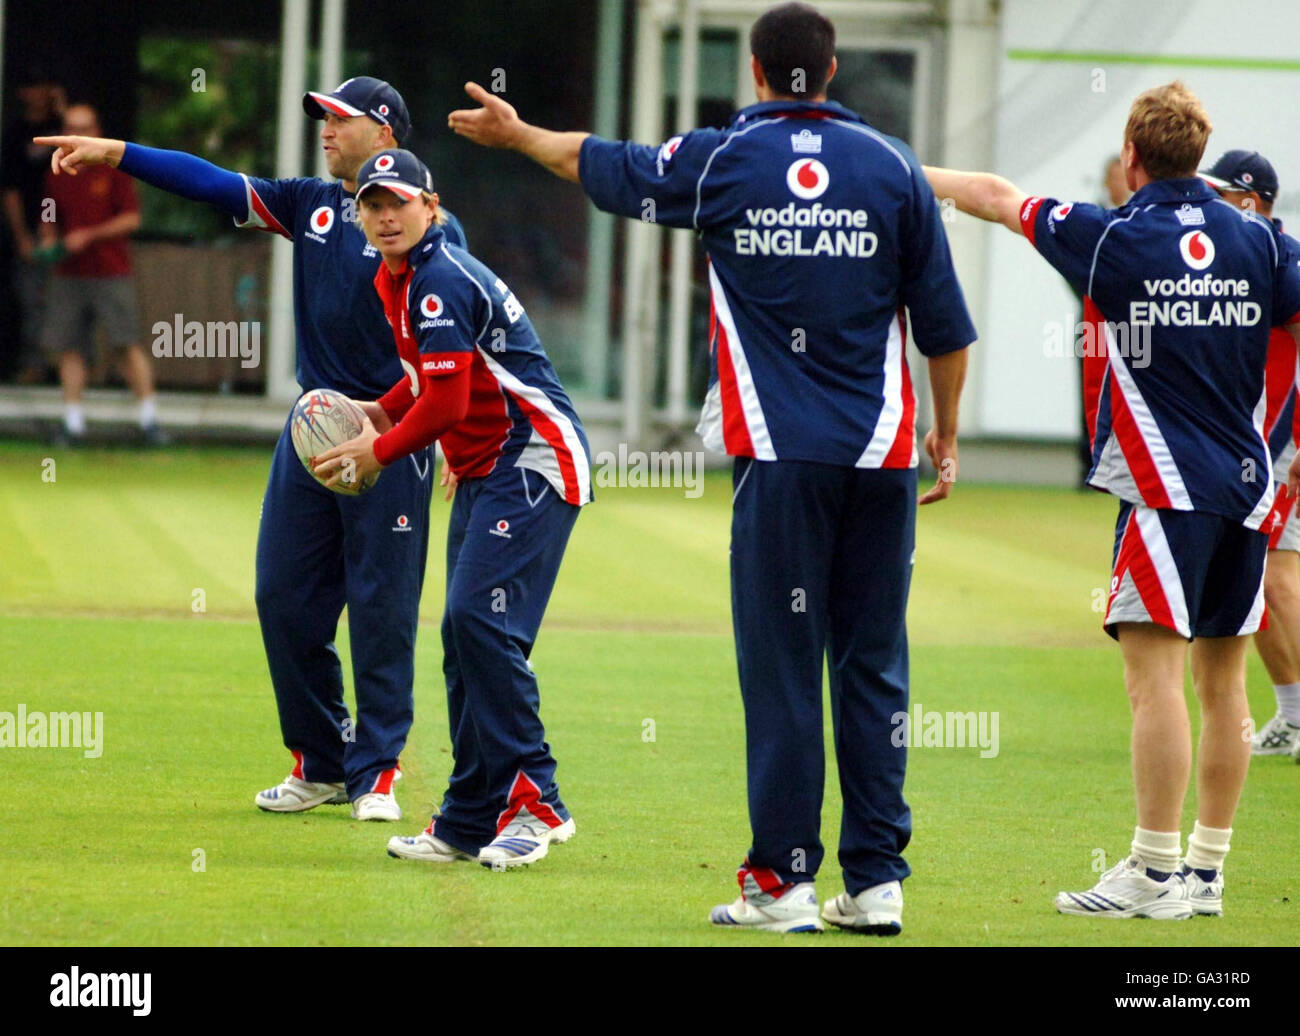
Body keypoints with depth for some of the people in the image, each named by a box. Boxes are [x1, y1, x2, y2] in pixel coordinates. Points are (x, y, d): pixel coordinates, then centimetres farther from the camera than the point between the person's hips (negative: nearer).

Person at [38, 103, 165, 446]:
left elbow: (131, 218, -6)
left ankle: (149, 420, -5)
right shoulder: (55, 174, 12)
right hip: (68, 275, 4)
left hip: (111, 273, -4)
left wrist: (88, 236, -13)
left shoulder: (113, 170, -1)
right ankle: (73, 423, 5)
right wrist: (49, 240, 2)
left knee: (128, 345, -8)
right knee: (67, 347, -1)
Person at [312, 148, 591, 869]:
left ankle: (534, 800, -17)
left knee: (481, 618, -20)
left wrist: (379, 452, -9)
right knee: (463, 633, 8)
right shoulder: (394, 279, 13)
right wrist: (383, 411, 12)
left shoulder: (440, 280, -18)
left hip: (533, 464, -11)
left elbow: (447, 403, -21)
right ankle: (469, 822, 13)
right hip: (483, 473, 11)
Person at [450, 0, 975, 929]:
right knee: (873, 663, 5)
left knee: (781, 664, 1)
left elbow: (605, 167, 19)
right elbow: (944, 321, 6)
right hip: (881, 452, 1)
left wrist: (515, 134, 37)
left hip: (779, 454, -1)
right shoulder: (893, 166, 5)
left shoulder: (723, 161, 2)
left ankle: (784, 880, 0)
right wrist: (947, 433, 18)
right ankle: (876, 880, 5)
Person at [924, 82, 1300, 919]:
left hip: (1169, 487, -6)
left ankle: (1155, 873, -11)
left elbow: (998, 199, 8)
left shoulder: (1111, 237, -4)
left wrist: (915, 175, 23)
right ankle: (1207, 871, 14)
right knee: (1222, 678, 9)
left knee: (1155, 672, -7)